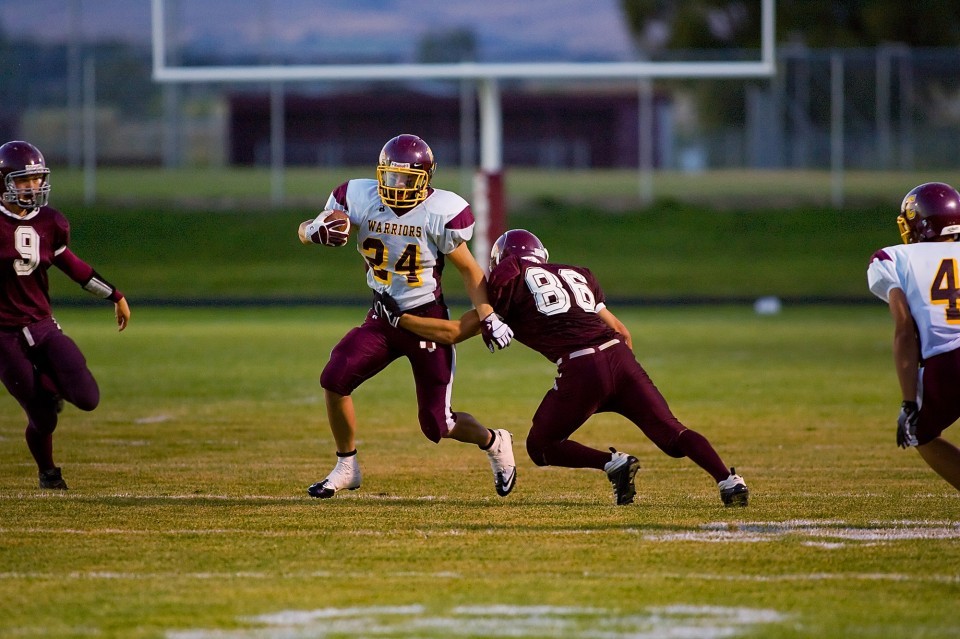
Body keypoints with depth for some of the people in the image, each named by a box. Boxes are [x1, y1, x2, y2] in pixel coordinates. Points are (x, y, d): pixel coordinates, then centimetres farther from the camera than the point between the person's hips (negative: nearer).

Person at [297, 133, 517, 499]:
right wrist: (317, 231, -25)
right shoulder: (360, 200, -9)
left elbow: (469, 270, -6)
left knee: (437, 425, -2)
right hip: (382, 318, 4)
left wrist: (488, 318, -16)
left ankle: (494, 442, 31)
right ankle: (346, 468, 2)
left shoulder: (440, 213, -17)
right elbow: (306, 231, 0)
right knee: (335, 378, -18)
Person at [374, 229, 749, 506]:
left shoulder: (513, 286, 14)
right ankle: (727, 479, -18)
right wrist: (622, 383, 38)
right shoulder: (577, 276, 29)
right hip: (620, 357, 5)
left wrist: (399, 319, 24)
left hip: (581, 369, -5)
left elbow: (454, 332, 15)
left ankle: (613, 464, -4)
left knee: (541, 447, 15)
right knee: (672, 433, 5)